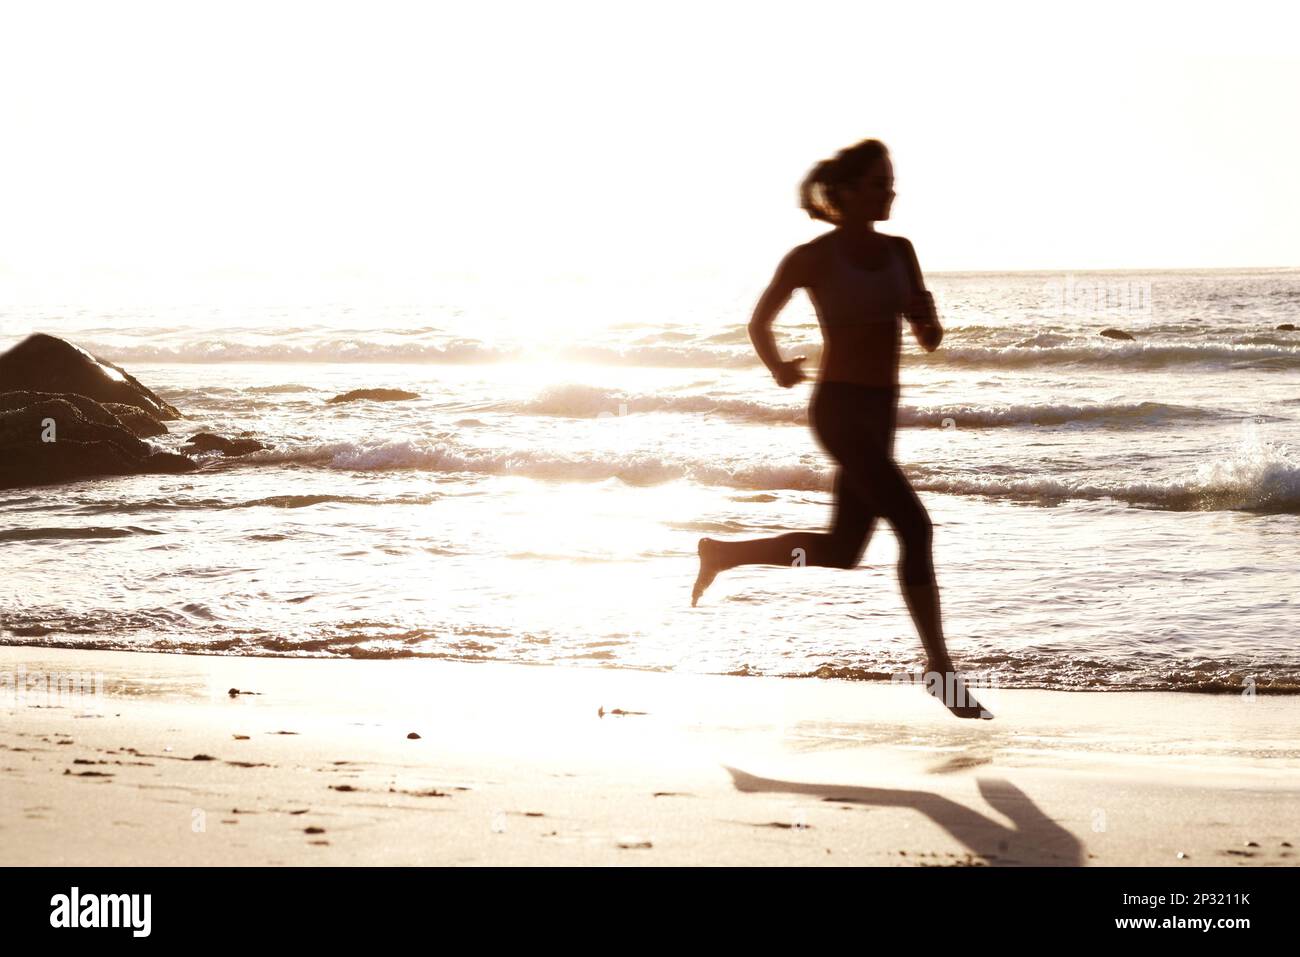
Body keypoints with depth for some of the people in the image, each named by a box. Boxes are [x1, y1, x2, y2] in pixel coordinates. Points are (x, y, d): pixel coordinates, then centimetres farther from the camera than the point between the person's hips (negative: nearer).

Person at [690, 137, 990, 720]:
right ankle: (940, 670, -11)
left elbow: (926, 337, 9)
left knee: (841, 553, 11)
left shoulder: (899, 252, 9)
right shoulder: (813, 258, -6)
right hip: (840, 408, -7)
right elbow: (759, 322, 7)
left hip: (880, 412, 7)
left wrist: (927, 320, -10)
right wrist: (779, 370, 0)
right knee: (915, 527, -17)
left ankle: (725, 555, 30)